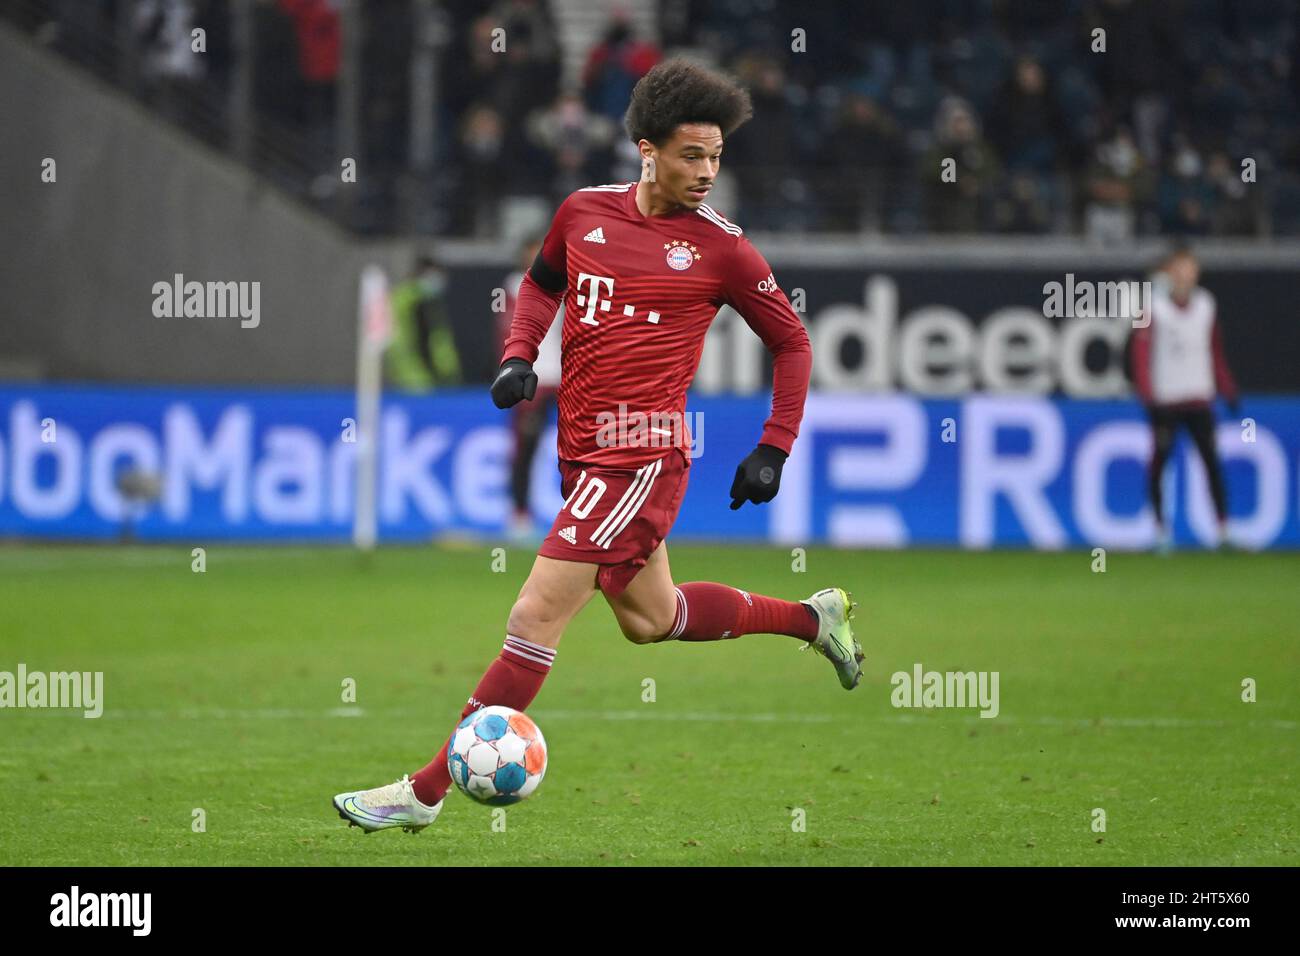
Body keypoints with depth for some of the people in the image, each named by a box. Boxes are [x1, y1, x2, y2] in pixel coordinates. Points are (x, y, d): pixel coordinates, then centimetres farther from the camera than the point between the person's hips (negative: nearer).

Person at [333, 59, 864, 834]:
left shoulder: (720, 248, -6)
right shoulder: (586, 212, 6)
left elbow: (792, 342, 5)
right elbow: (543, 283, 25)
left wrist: (774, 451, -1)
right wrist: (519, 356, 6)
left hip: (641, 456, -7)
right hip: (582, 451, 7)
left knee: (536, 617, -11)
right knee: (651, 618, 22)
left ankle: (427, 792, -7)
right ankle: (813, 618, 42)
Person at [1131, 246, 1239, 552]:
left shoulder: (1206, 306, 10)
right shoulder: (1154, 306, -3)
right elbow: (1141, 350, -8)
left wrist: (1227, 390, 12)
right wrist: (1147, 393, -16)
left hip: (1199, 398, 3)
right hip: (1164, 398, -3)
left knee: (1211, 460, -6)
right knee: (1160, 459, 0)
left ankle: (1224, 528, -8)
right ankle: (1160, 524, 11)